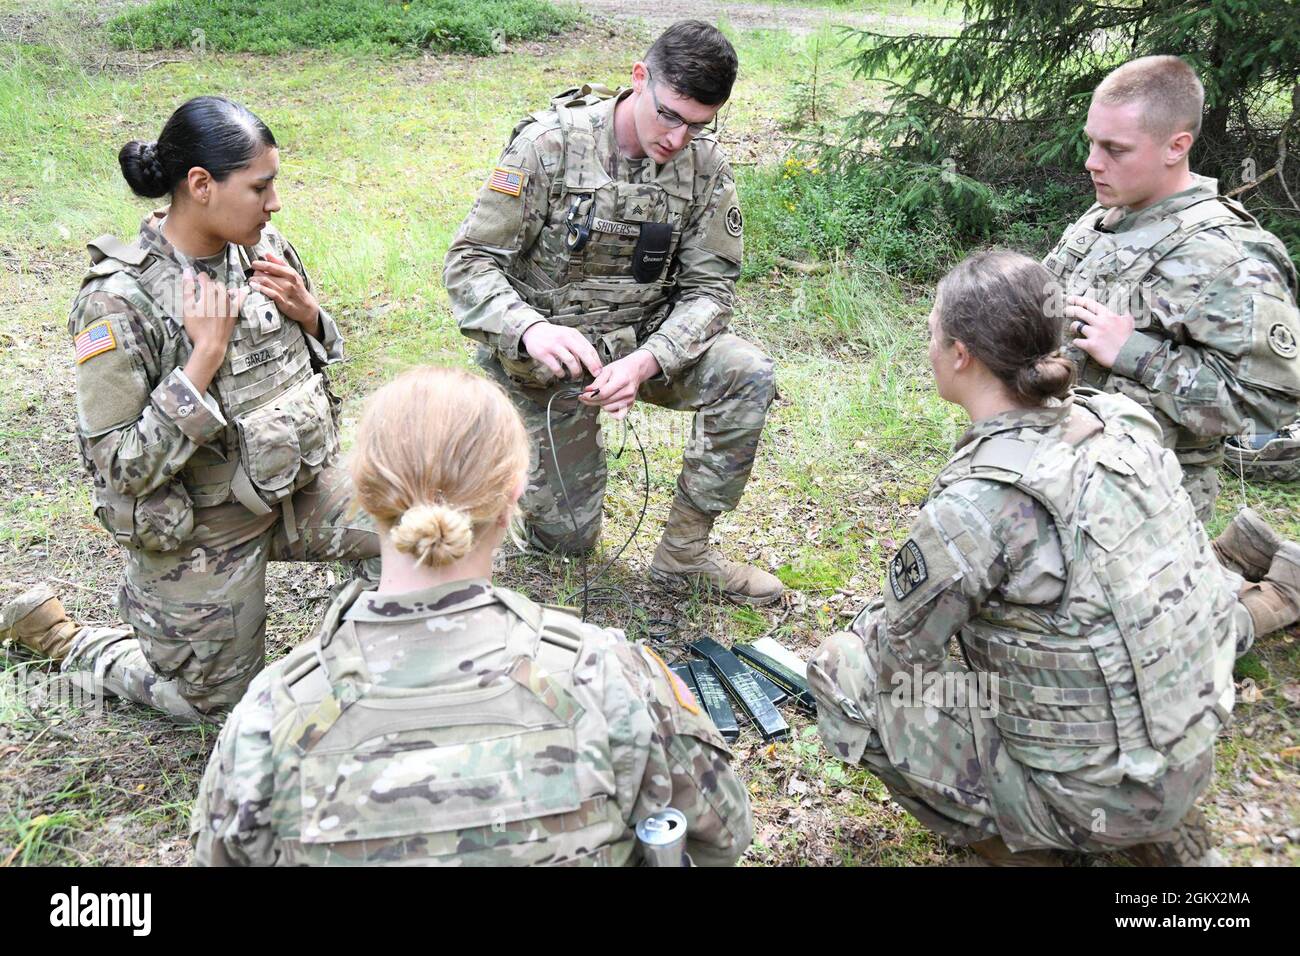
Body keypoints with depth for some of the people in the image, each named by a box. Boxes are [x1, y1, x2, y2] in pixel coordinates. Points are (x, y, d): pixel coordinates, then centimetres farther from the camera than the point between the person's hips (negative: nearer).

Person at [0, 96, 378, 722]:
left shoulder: (262, 248, -6)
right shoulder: (120, 302, -24)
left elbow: (313, 358, 11)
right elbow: (121, 469, -24)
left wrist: (305, 312, -12)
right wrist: (206, 355, -29)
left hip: (296, 487, 6)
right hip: (202, 534, -5)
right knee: (212, 702, 13)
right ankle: (56, 635, 33)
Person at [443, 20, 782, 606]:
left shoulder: (706, 167, -9)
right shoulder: (550, 142, -18)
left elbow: (709, 288, -10)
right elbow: (470, 262, -19)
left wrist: (645, 363, -29)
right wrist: (530, 329, -40)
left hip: (646, 341, 3)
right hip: (546, 353, -3)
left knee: (748, 375, -26)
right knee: (564, 538, 3)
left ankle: (682, 556, -11)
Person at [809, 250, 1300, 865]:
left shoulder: (974, 502, -27)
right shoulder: (1118, 420, -6)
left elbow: (898, 653, -11)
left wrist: (867, 628, 11)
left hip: (1094, 799, -6)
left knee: (843, 669, 0)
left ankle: (1009, 836, 7)